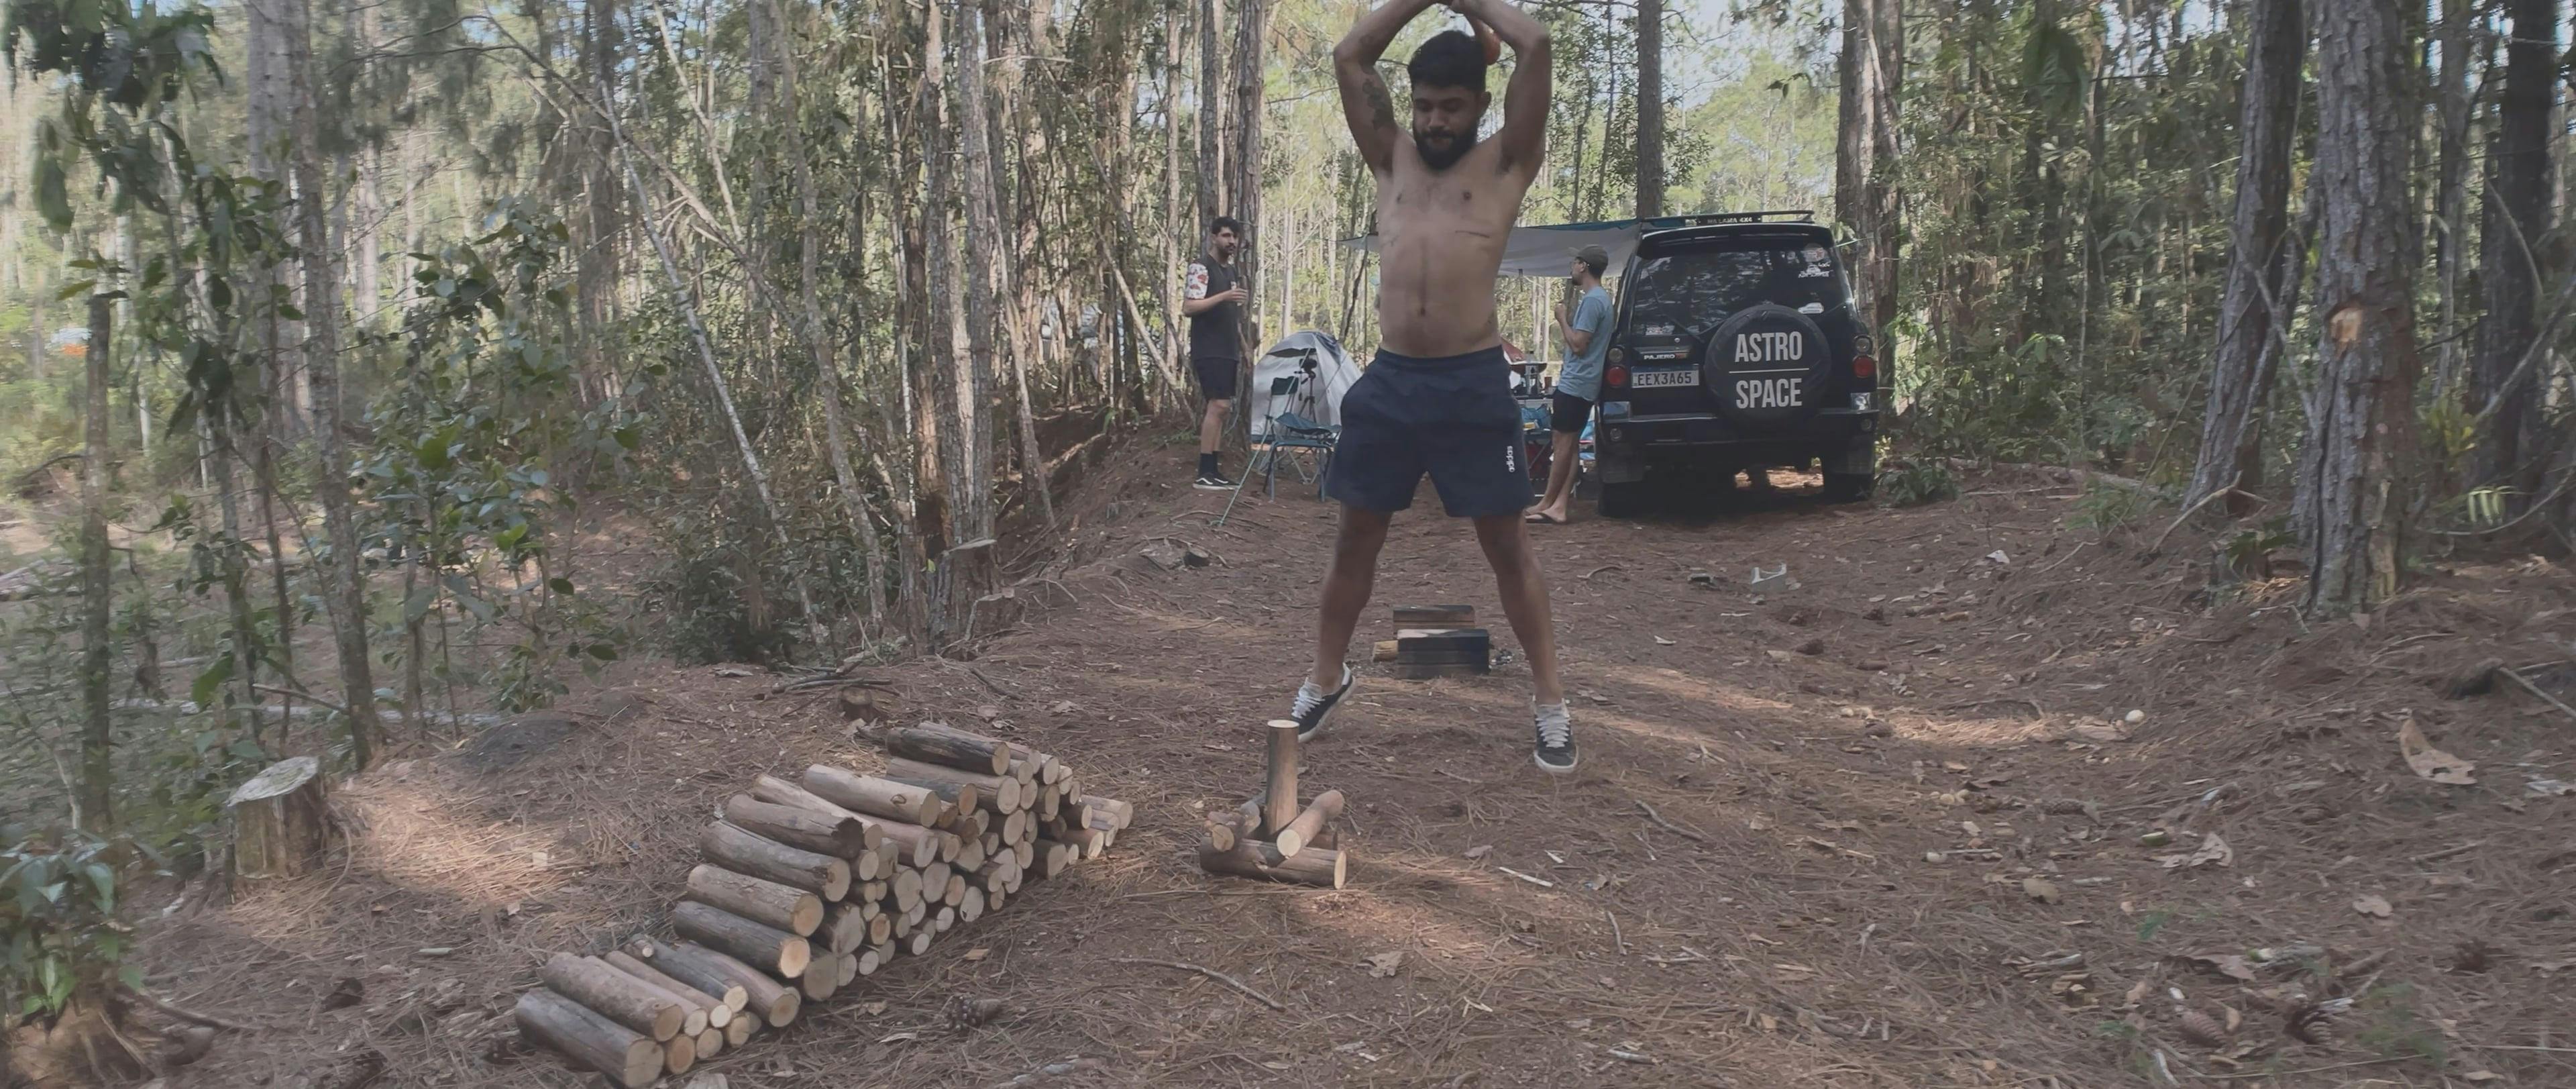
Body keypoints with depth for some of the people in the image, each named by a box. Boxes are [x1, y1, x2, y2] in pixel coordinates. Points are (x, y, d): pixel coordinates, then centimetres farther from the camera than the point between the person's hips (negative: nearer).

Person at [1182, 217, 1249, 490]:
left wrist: (1243, 347, 22)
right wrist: (1223, 296, -27)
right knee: (1219, 405, -17)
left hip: (1227, 351, 9)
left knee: (1219, 408, 6)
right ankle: (1204, 474, -17)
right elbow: (1188, 307, -18)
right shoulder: (1200, 267, -8)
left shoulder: (1231, 271, 19)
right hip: (1209, 351, -9)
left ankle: (1212, 470, 7)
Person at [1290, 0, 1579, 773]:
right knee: (1357, 537, 13)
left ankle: (1550, 704, 11)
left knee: (1507, 545, 3)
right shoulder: (1392, 162, 15)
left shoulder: (1505, 164, 4)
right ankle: (1327, 679, 29)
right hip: (1390, 378, 4)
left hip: (1473, 382, -3)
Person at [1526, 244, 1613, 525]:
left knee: (1564, 442, -5)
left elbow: (1578, 345, -19)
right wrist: (1573, 316, 17)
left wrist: (1562, 319, -10)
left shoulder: (1591, 301, -16)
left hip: (1575, 384, -10)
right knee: (1570, 443, 6)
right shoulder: (1601, 298, 17)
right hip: (1583, 383, 10)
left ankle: (1548, 503, 0)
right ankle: (1559, 505, 4)